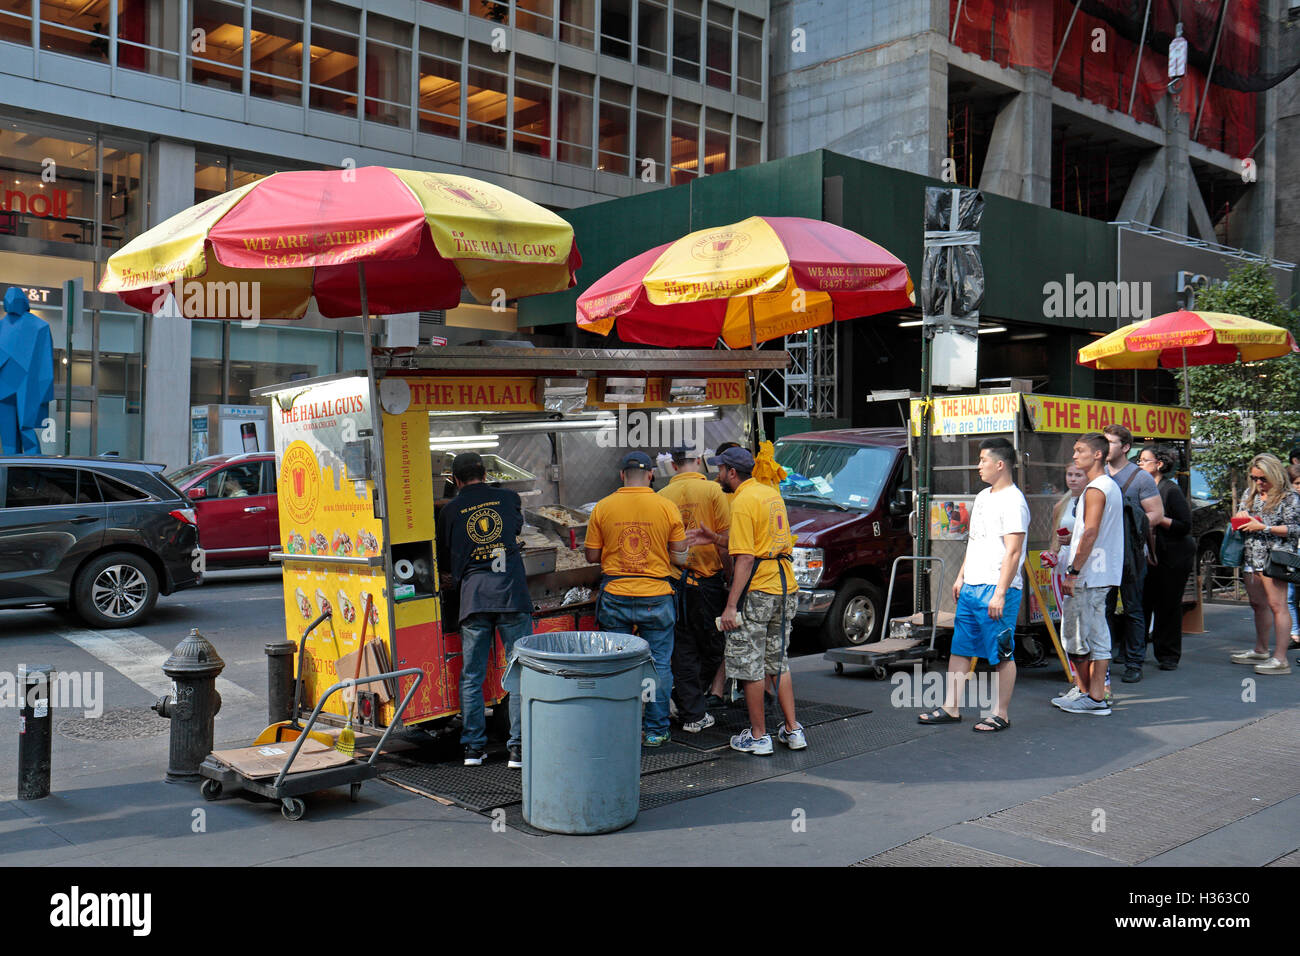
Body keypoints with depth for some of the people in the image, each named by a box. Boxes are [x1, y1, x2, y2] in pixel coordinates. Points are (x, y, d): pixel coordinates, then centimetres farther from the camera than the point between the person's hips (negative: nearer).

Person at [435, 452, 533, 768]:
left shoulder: (450, 510, 10)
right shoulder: (508, 497, 12)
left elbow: (444, 563, 18)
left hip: (473, 596, 0)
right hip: (512, 593, 0)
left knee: (471, 675, 10)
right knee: (519, 671, 3)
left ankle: (473, 747, 14)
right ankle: (518, 747, 0)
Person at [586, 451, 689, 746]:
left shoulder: (603, 507, -2)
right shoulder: (668, 508, -4)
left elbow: (592, 555, 3)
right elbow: (679, 556, 1)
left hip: (615, 597, 1)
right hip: (656, 598, -1)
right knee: (659, 664, 10)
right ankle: (655, 731, 15)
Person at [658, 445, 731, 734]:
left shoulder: (662, 496, 2)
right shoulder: (712, 491, -7)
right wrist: (731, 577, 1)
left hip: (673, 580, 4)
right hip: (706, 578, -3)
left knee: (684, 649, 9)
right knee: (712, 648, 13)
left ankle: (693, 715, 11)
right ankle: (680, 694, 10)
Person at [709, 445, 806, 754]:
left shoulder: (743, 502, -13)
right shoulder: (771, 494, 13)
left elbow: (745, 558, -19)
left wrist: (731, 605, -19)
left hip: (757, 590, -9)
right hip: (786, 588, 9)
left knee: (750, 665, 2)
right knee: (777, 661, 17)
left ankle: (758, 736, 9)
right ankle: (792, 730, 19)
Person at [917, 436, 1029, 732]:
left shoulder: (1013, 502, -13)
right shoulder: (982, 497, 17)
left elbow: (1013, 552, -18)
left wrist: (1000, 594, -21)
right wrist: (961, 577, 21)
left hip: (997, 589, -9)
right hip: (971, 587, 9)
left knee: (1002, 655, 0)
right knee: (959, 649, 11)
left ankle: (1001, 714, 9)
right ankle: (951, 708, 17)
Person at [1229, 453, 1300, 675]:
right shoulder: (1250, 494, 16)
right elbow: (1239, 515, 26)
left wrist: (1263, 527, -15)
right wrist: (1241, 516, 1)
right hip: (1251, 557, 7)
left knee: (1277, 605, -10)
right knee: (1258, 604, 14)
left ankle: (1280, 659, -11)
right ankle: (1261, 652, 25)